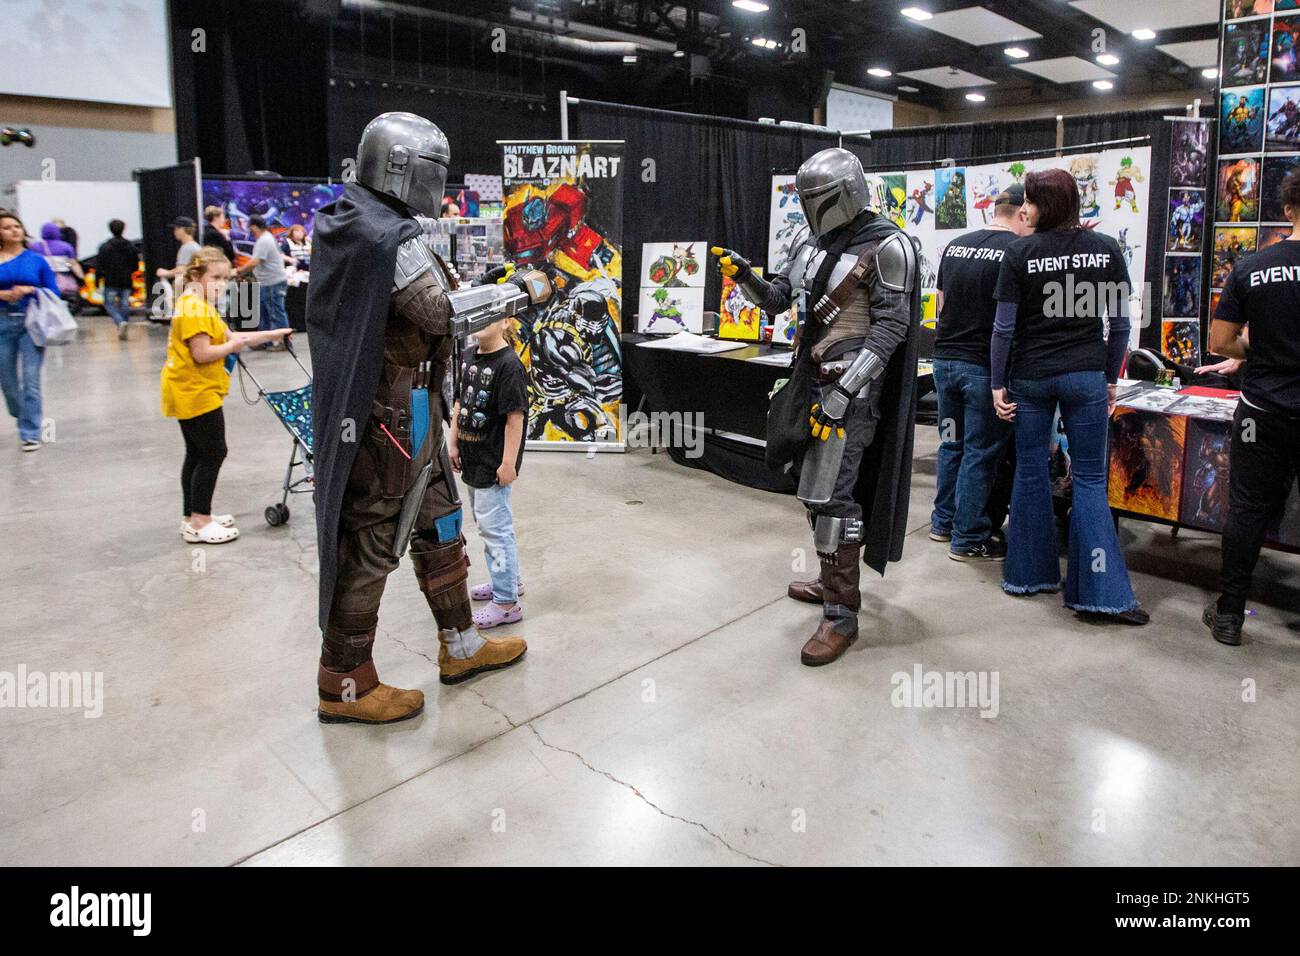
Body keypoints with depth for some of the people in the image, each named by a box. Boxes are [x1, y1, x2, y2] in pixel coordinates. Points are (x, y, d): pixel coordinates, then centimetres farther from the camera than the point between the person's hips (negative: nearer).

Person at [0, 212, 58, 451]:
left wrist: (29, 290, -11)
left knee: (31, 380, -8)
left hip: (31, 322, -2)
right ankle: (26, 420, 33)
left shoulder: (37, 260, 4)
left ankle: (30, 434, -2)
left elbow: (53, 292, 4)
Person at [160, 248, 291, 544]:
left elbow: (229, 337, 15)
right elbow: (202, 354, -24)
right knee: (213, 453, -5)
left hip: (189, 393, 11)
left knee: (197, 453, 16)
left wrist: (271, 334, 9)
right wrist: (236, 344, -13)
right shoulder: (193, 308, -17)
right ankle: (198, 523, 1)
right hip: (196, 393, -11)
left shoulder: (202, 306, 16)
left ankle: (193, 516, 26)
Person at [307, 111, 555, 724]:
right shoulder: (391, 237, -18)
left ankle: (460, 647, 32)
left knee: (437, 523, 18)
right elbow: (444, 312, -20)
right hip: (392, 414, -10)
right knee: (372, 541, -1)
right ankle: (344, 685, 13)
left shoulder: (347, 225, 13)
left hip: (406, 412, 10)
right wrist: (521, 292, -10)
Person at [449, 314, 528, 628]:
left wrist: (508, 463, -20)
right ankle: (507, 581, 39)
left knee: (495, 528, -2)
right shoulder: (468, 355, 6)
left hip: (494, 463, -9)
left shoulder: (509, 365, -19)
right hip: (473, 459, 9)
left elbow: (515, 417, -20)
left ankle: (506, 603, 9)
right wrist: (453, 443, 12)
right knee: (486, 525, 21)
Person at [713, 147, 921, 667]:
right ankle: (833, 580, 31)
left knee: (829, 494, -11)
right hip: (811, 378, 8)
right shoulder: (811, 240, 11)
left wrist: (843, 392, -23)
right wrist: (745, 277, -3)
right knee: (817, 486, 15)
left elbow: (891, 327, -15)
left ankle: (841, 615, -3)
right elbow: (777, 298, 18)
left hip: (852, 386, -8)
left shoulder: (886, 246, -11)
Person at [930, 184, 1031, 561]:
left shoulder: (955, 246, 11)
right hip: (985, 366, -7)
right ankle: (968, 539, 9)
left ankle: (943, 522, 29)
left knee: (951, 445, 19)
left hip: (944, 359, 7)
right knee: (980, 453, 2)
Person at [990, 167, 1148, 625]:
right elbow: (1120, 323, 4)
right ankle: (1102, 592, 0)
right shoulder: (1106, 249, 1)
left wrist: (998, 384, 1)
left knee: (1031, 472, 11)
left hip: (1030, 377, -1)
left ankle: (1029, 573, 20)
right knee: (1090, 479, 3)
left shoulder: (1020, 253, -5)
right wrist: (1111, 379, 13)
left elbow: (1005, 326, -6)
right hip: (1086, 376, 1)